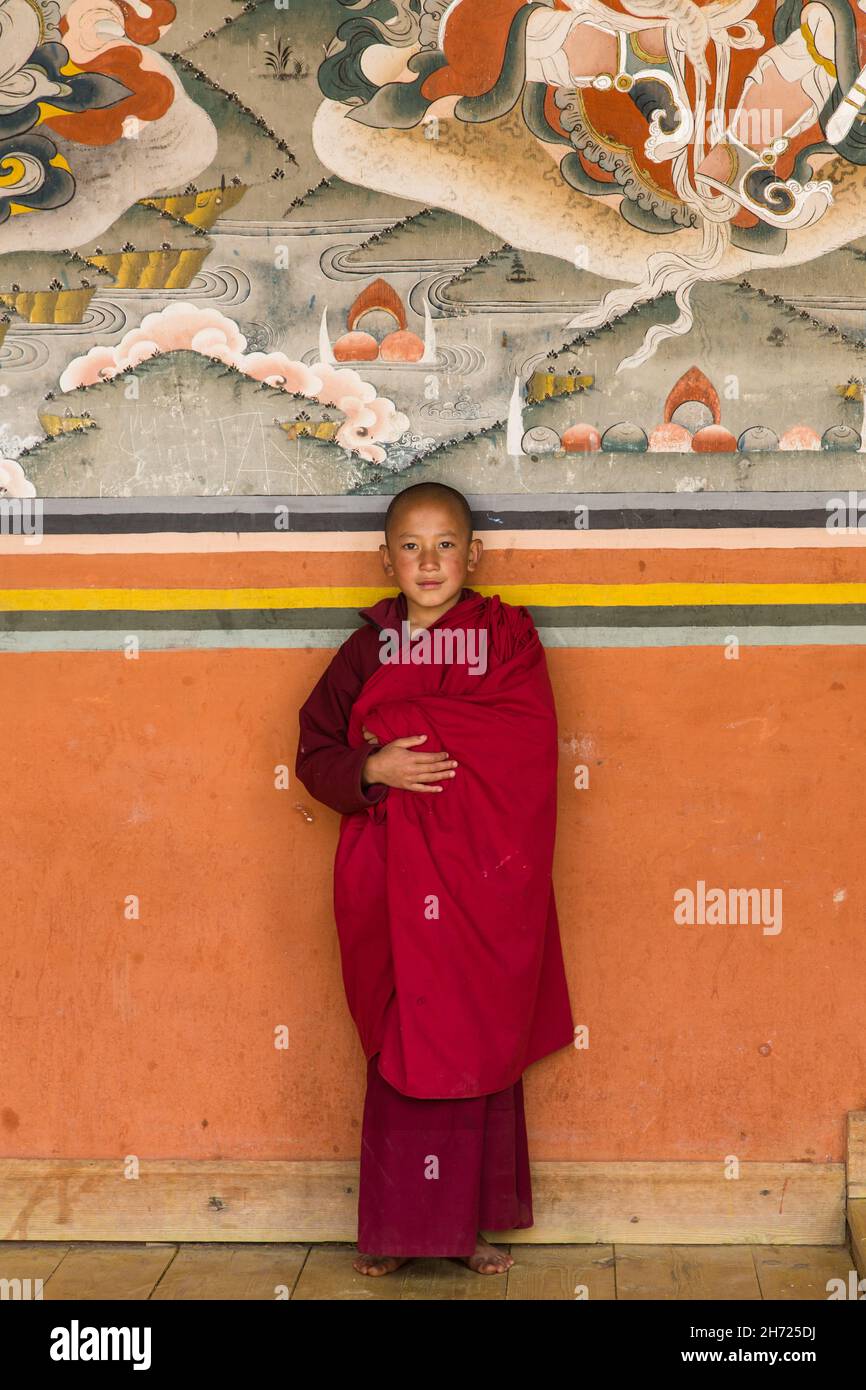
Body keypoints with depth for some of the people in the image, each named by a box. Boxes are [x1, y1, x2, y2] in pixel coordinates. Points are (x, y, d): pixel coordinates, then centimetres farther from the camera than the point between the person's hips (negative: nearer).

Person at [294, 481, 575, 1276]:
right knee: (399, 1048, 3)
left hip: (483, 880, -1)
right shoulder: (367, 649, 7)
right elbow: (314, 754, 7)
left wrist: (397, 727, -12)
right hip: (394, 880, 1)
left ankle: (472, 1219, 17)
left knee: (480, 1043, 3)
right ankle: (394, 1225, 16)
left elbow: (527, 752, -11)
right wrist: (374, 770, -14)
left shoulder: (507, 637, 3)